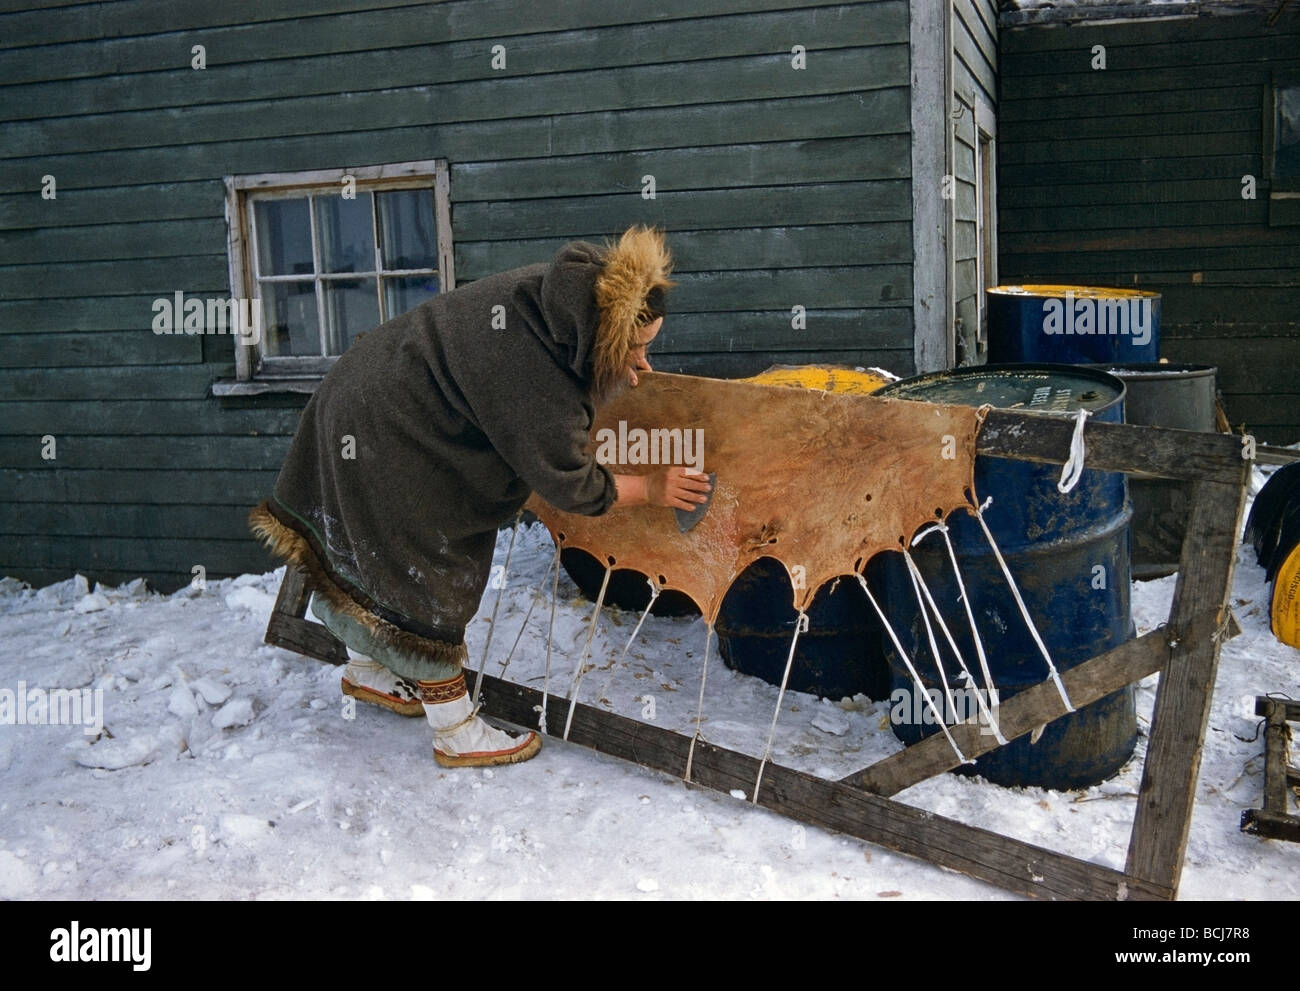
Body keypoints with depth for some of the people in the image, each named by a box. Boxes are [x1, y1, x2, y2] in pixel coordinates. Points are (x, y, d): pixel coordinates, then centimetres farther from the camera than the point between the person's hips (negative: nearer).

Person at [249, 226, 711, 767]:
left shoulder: (551, 290, -11)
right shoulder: (536, 381, -34)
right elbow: (568, 483, -21)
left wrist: (616, 361, 3)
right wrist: (649, 489, -9)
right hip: (383, 439, -10)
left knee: (375, 559, 25)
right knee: (426, 583, 1)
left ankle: (367, 671, 46)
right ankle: (457, 734, 14)